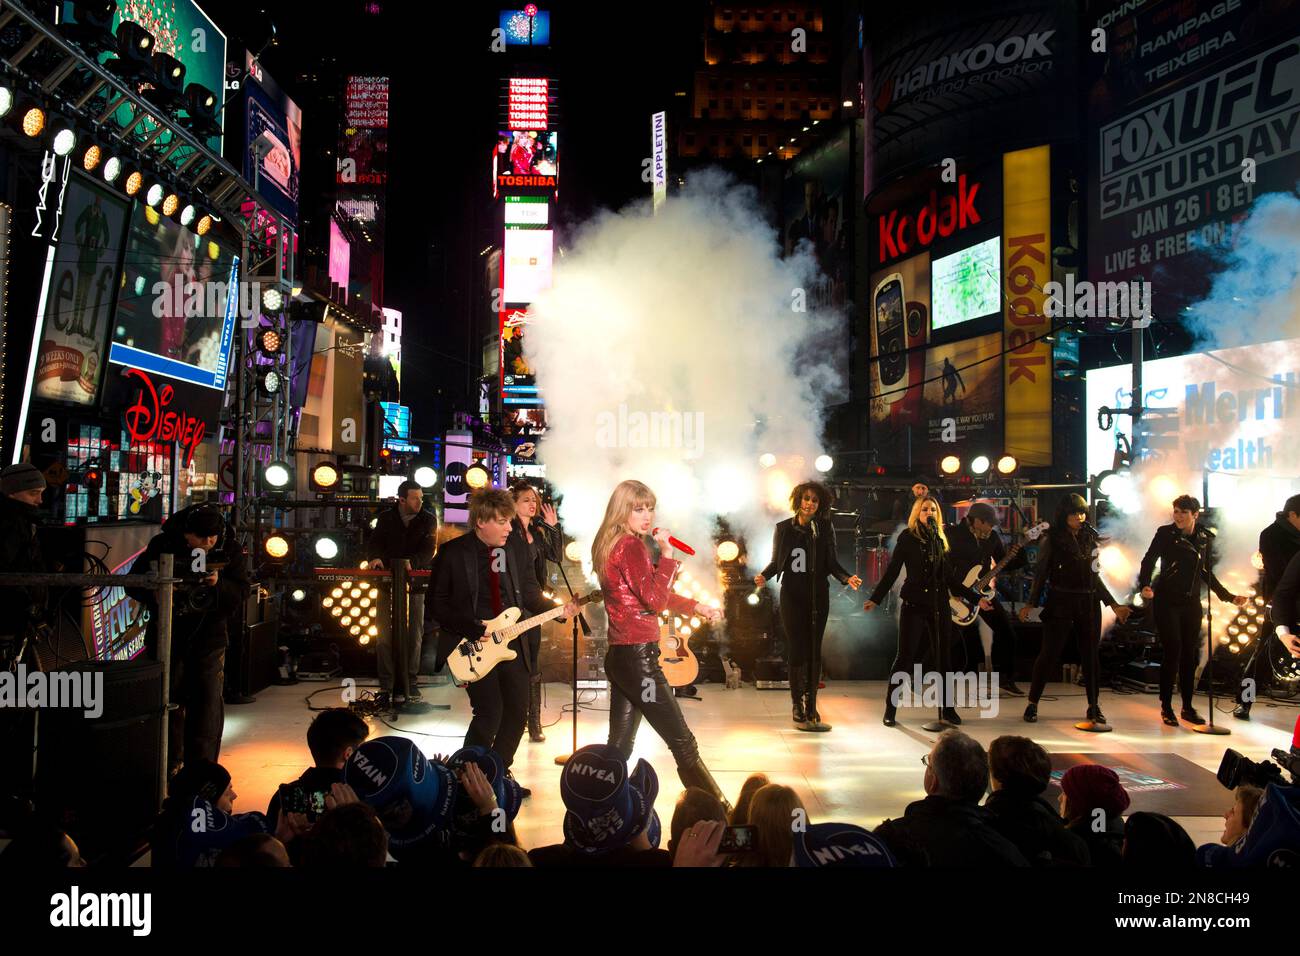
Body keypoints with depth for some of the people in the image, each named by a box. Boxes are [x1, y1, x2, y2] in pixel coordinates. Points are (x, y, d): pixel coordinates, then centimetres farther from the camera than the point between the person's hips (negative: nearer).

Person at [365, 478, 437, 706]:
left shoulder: (428, 520, 3)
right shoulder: (385, 518, 8)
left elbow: (428, 551, -8)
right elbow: (374, 543, 1)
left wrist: (411, 562, -28)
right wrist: (375, 557, -22)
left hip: (415, 584, 0)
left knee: (414, 636, 3)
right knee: (385, 636, -3)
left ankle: (411, 682, 14)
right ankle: (386, 685, 3)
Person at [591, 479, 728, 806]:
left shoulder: (611, 546, 16)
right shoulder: (631, 547, -13)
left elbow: (655, 594, 24)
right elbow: (656, 601, -17)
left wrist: (698, 607, 23)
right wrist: (666, 554, -14)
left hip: (619, 656, 10)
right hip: (638, 657, -10)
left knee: (619, 746, 13)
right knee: (683, 744, -6)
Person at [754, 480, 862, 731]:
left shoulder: (825, 529, 5)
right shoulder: (783, 528, 3)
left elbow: (833, 563, 6)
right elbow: (776, 562, 6)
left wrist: (847, 577, -11)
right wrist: (763, 575, -13)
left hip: (818, 596, 2)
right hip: (792, 596, -1)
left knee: (814, 652, 4)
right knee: (797, 651, -3)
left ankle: (811, 709, 12)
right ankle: (798, 709, 7)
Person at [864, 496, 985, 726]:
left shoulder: (941, 539, 12)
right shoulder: (908, 537, -1)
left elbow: (951, 578, 16)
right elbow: (892, 571, -3)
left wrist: (975, 598, 15)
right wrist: (875, 598, -11)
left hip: (940, 605, 4)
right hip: (914, 605, -4)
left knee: (943, 657, 6)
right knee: (905, 657, -4)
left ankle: (947, 708, 15)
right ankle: (890, 709, 3)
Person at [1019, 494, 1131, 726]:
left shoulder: (1090, 539, 12)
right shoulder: (1052, 540, -1)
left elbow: (1094, 576, 18)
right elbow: (1041, 574, 0)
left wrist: (1113, 604, 16)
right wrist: (1030, 604, -8)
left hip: (1089, 603, 4)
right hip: (1060, 603, -4)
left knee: (1090, 655, 6)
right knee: (1050, 653, -5)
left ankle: (1094, 706, 18)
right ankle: (1033, 703, 5)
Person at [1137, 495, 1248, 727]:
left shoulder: (1203, 538, 8)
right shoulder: (1165, 533, -4)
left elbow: (1206, 573, 17)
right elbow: (1148, 561, -10)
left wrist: (1228, 596, 16)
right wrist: (1145, 585, -27)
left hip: (1191, 604, 4)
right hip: (1166, 601, -4)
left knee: (1190, 654, 6)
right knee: (1173, 651, -9)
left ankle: (1187, 707, 16)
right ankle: (1166, 706, 1)